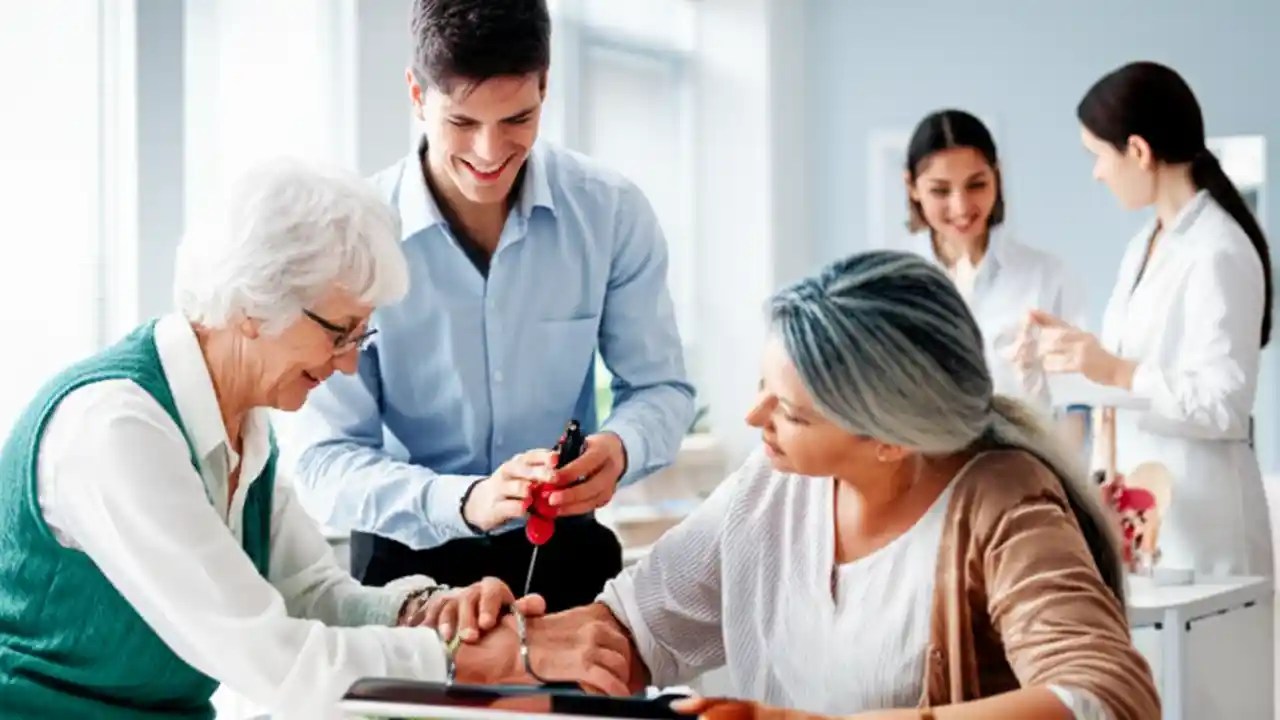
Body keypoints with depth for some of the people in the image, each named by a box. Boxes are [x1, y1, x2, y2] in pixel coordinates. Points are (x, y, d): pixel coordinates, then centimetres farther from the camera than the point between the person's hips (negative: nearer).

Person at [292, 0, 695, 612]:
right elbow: (327, 464, -14)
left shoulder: (612, 213, -6)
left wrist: (619, 447, -21)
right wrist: (464, 502, -32)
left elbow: (661, 388, 3)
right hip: (408, 557, -1)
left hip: (565, 548, 2)